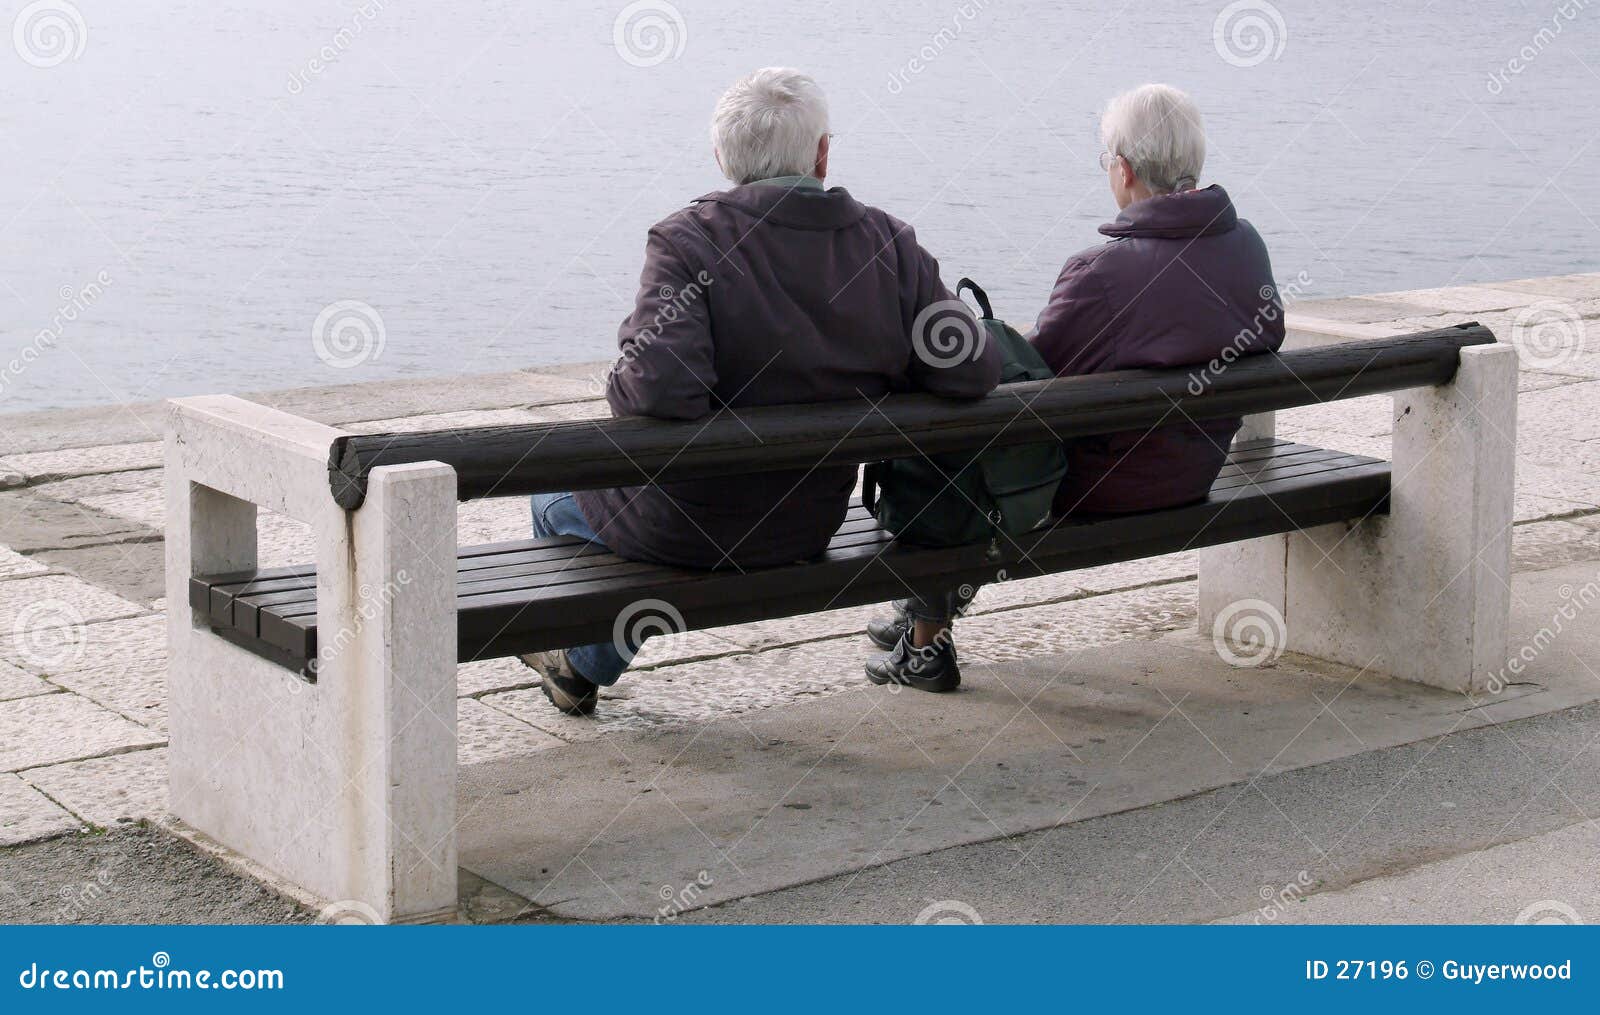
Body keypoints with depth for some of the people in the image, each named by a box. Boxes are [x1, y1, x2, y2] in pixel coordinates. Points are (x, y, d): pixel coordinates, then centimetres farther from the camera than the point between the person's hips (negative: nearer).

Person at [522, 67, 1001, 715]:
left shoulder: (687, 238, -22)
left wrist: (619, 387, -10)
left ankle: (578, 665, 51)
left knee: (552, 491, 30)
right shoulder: (887, 243, -9)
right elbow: (973, 372, -10)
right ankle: (595, 662, 51)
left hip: (686, 530, -5)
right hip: (809, 533, 5)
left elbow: (659, 389, -34)